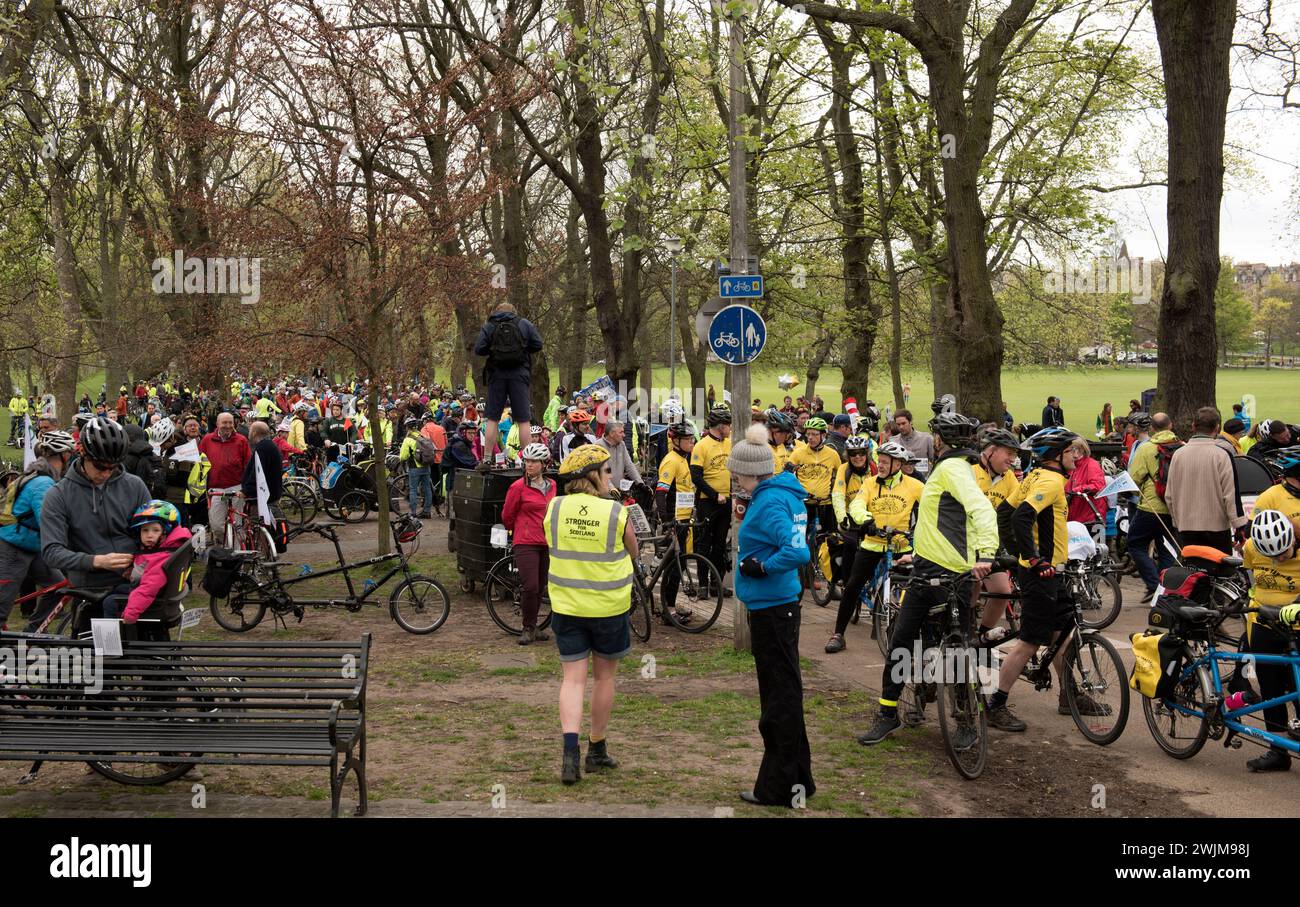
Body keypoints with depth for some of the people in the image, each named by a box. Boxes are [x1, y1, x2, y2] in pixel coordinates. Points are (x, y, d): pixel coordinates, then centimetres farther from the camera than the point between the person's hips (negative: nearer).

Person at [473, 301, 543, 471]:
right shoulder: (524, 324, 4)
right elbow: (538, 345, 4)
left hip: (497, 374, 0)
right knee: (524, 420, 3)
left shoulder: (489, 327, 3)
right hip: (519, 374, 0)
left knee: (492, 419, 7)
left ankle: (487, 459, 6)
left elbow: (478, 350, -3)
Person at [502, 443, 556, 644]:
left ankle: (533, 627, 23)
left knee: (540, 588, 11)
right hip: (526, 543, -5)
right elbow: (507, 516, 2)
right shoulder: (518, 486, -8)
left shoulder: (551, 486, 9)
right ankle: (528, 628, 2)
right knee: (530, 587, -12)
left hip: (546, 543, 5)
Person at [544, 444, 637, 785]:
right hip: (609, 607, -2)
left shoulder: (554, 509, -6)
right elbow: (632, 553, 1)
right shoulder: (616, 513, -14)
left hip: (566, 607, 2)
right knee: (605, 676, 15)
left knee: (573, 678, 7)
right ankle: (597, 750, 25)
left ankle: (570, 751, -11)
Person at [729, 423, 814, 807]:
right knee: (786, 693, 17)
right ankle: (797, 778, 27)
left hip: (770, 610, -10)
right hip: (782, 604, 10)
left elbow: (798, 552, -31)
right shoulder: (786, 495, 10)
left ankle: (779, 788, 7)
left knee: (779, 697, -2)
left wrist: (761, 567, -19)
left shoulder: (768, 504, -20)